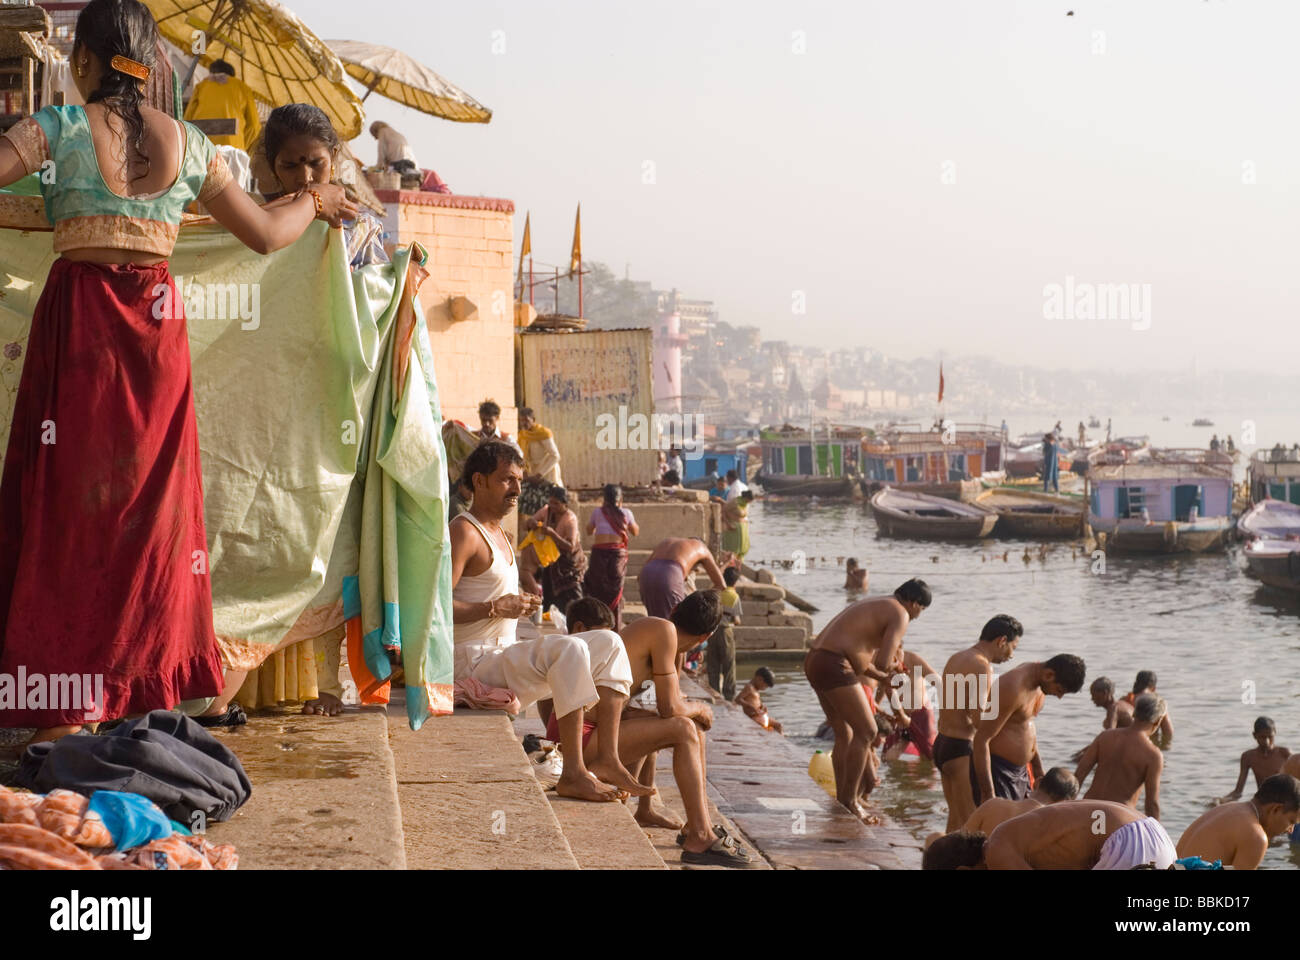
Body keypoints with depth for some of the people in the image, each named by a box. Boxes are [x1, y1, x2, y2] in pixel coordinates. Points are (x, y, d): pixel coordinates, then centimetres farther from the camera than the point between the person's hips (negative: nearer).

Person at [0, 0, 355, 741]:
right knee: (152, 494, 14)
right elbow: (265, 234, 13)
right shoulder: (188, 143, 7)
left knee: (70, 493, 2)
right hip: (158, 322, 3)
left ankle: (66, 703, 0)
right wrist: (315, 202, 32)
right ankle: (156, 675, 20)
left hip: (79, 313, -3)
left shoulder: (62, 127, -3)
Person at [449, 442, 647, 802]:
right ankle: (573, 773, -32)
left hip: (503, 656, 10)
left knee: (608, 643, 2)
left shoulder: (498, 533, 21)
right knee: (569, 649, -32)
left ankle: (606, 759, -8)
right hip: (471, 662, -10)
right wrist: (496, 608, -17)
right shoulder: (464, 532, -11)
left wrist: (518, 605, 8)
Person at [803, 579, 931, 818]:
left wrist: (884, 678, 35)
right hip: (834, 666, -10)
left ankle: (842, 798, 23)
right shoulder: (899, 615, -3)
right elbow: (884, 663, -14)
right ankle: (850, 800, -2)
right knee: (866, 732, -3)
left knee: (845, 735, 18)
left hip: (815, 662, 10)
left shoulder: (873, 605, 26)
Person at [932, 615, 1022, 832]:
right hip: (961, 749, -10)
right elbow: (978, 718, -24)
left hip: (942, 743, 10)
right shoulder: (982, 667, -16)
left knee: (956, 818, 16)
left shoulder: (957, 658, 13)